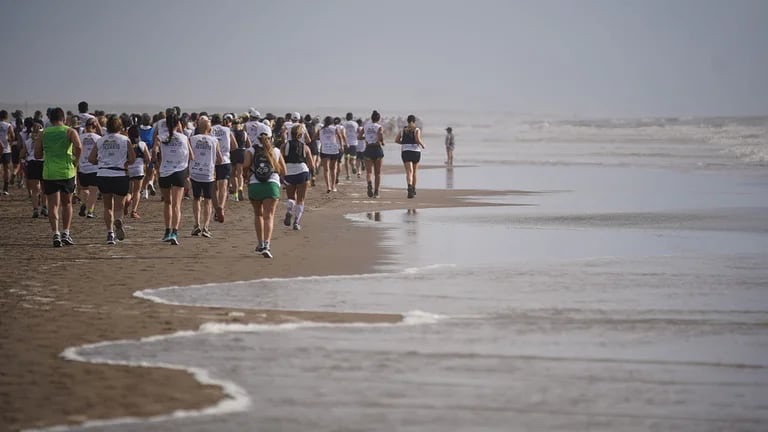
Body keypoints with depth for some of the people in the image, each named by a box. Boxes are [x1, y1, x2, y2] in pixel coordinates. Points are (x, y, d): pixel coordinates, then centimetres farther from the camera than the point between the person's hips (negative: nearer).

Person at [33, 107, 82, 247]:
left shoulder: (43, 134, 5)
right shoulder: (70, 131, 0)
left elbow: (37, 155, 5)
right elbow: (79, 148, -16)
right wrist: (76, 157, 3)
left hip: (49, 173, 0)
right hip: (67, 172, 0)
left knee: (53, 204, 2)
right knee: (67, 203, 16)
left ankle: (56, 233, -13)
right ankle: (66, 234, 10)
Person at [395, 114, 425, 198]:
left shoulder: (403, 130, 8)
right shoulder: (417, 130, -1)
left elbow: (396, 140, 1)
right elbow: (418, 139, -17)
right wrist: (422, 144, 3)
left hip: (405, 151, 1)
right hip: (415, 151, -1)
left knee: (409, 172, -11)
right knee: (414, 172, 18)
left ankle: (410, 188, -37)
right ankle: (413, 190, 30)